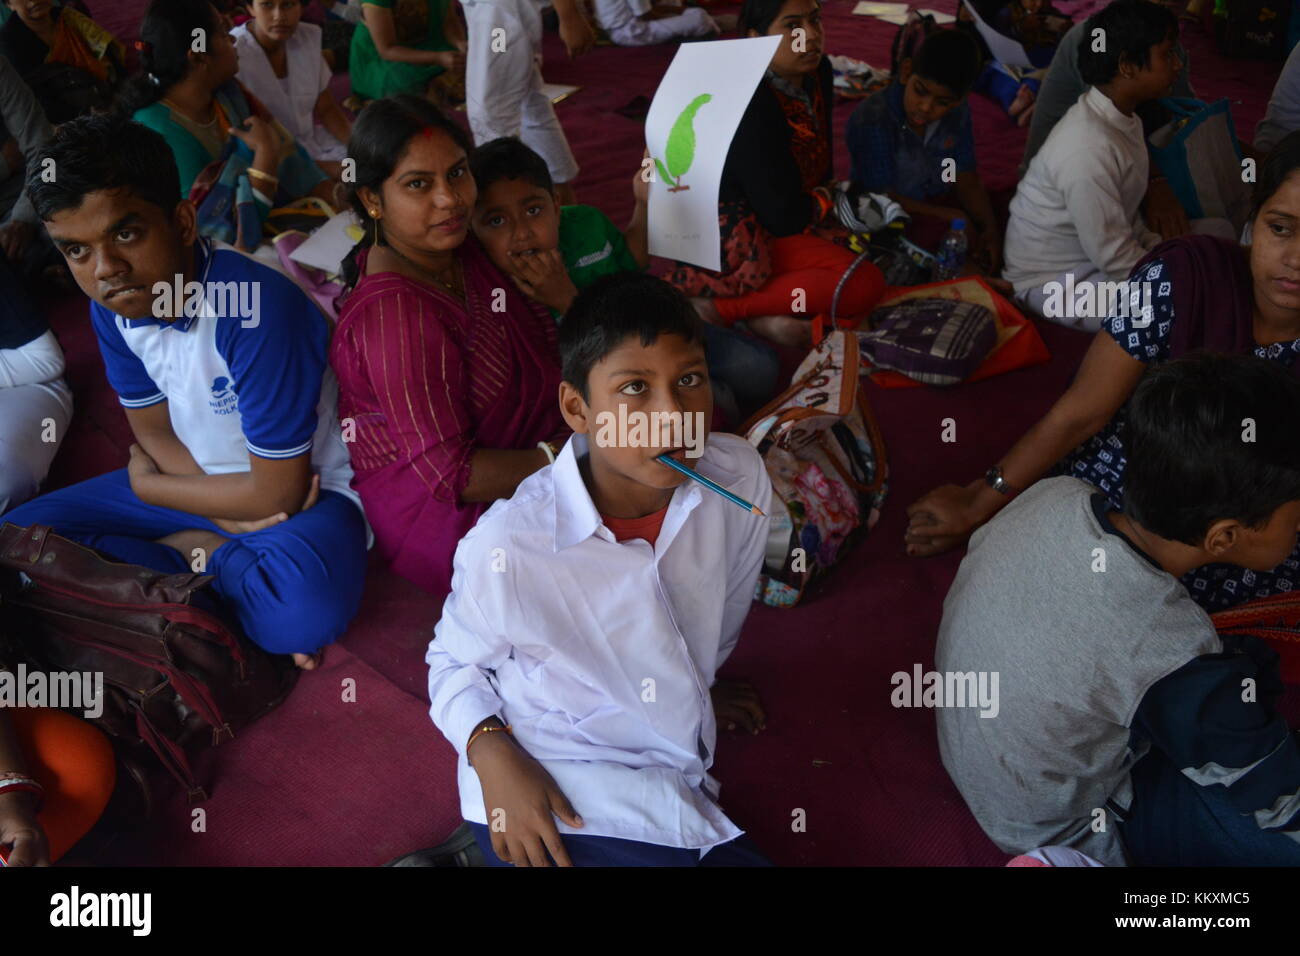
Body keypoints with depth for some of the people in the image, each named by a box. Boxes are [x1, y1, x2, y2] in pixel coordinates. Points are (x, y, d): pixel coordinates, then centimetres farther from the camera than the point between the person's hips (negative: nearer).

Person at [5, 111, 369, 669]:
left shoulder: (257, 307, -31)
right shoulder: (111, 306, -9)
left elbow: (277, 491, -24)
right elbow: (155, 434, 3)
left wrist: (146, 484, -9)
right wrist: (232, 514, -16)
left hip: (300, 492, -6)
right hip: (198, 480, 6)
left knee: (308, 604, -37)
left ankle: (191, 551, -6)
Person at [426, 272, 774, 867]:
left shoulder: (738, 480, -12)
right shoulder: (507, 548, -23)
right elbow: (454, 661, -2)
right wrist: (491, 752, -19)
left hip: (675, 783, 6)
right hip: (548, 794, -6)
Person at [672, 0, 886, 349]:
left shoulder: (817, 72, 2)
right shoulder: (750, 105, -25)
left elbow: (821, 169, 14)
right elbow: (783, 215, -22)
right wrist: (828, 200, -4)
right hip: (737, 233, -9)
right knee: (865, 283, -21)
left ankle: (763, 314, -9)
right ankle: (714, 308, -18)